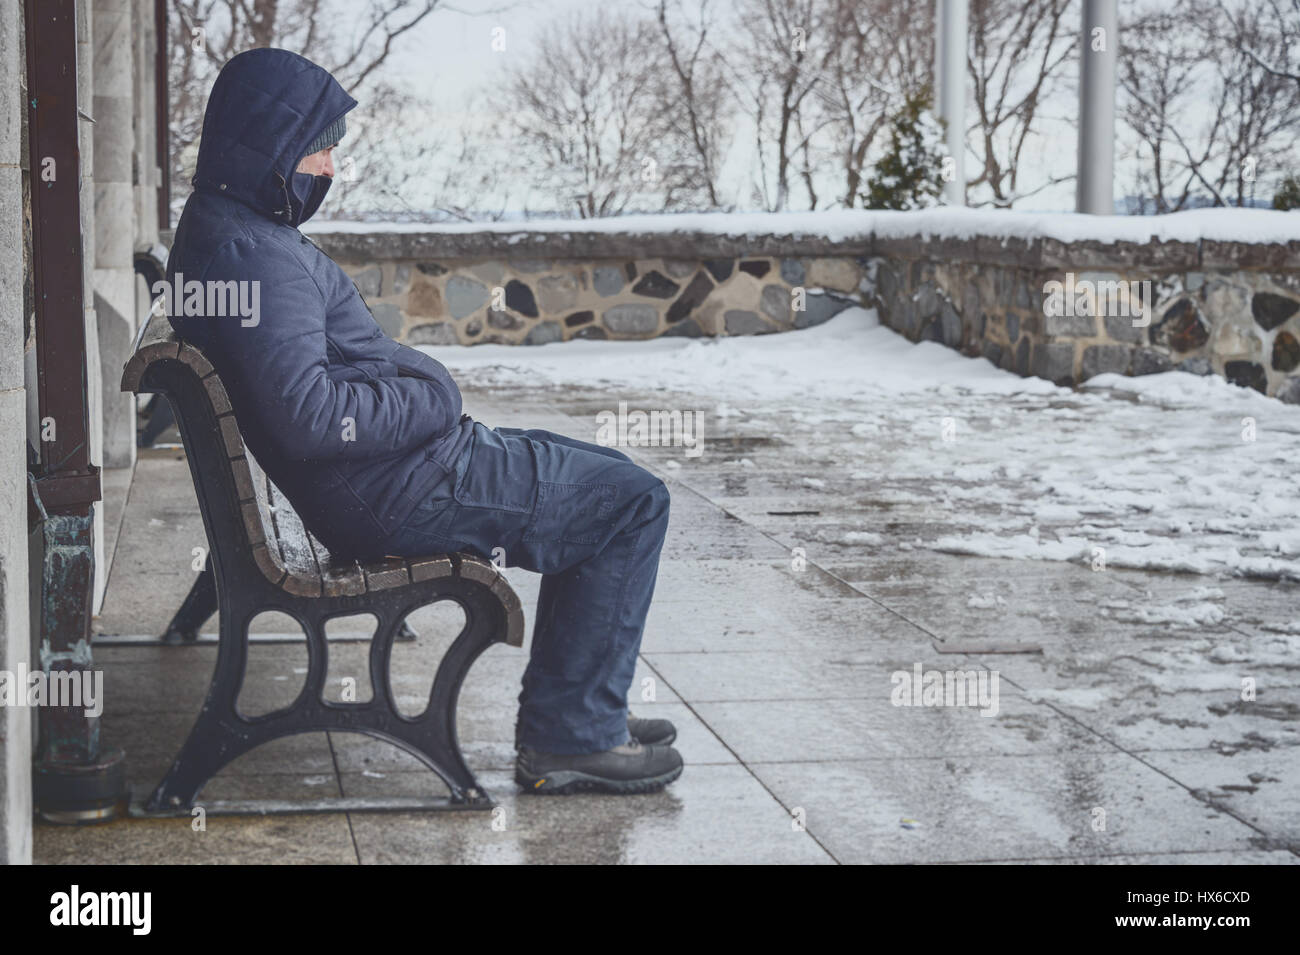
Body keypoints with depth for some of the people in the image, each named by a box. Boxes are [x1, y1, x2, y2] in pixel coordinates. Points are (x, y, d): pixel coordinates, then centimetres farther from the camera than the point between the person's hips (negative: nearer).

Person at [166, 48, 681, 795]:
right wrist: (428, 401, -17)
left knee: (603, 480, 22)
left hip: (392, 468, 11)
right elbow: (308, 413, -31)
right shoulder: (252, 255, -22)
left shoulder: (227, 231, 12)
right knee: (634, 502, -6)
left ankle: (564, 714, 23)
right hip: (397, 492, -11)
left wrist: (417, 381, 8)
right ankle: (573, 735, 0)